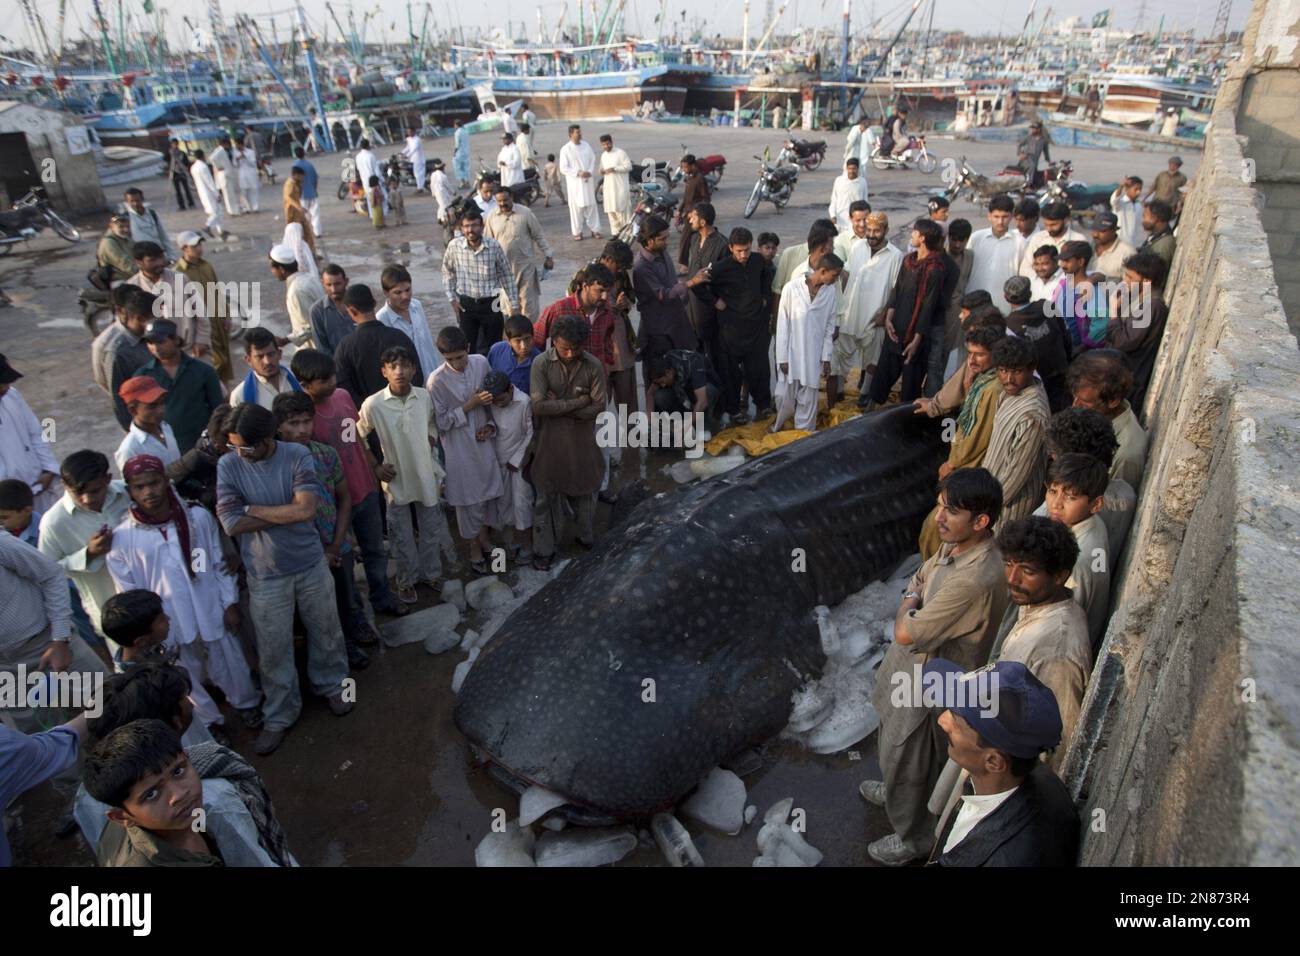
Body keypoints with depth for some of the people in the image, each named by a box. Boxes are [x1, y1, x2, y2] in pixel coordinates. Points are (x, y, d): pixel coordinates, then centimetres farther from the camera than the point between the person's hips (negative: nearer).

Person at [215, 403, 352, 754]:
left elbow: (307, 509, -25)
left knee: (325, 632, 19)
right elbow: (231, 524, -19)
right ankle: (279, 715, 32)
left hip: (311, 565, 0)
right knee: (273, 650, 11)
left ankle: (331, 685, 45)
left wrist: (253, 509, -18)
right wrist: (288, 513, -18)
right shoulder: (228, 465, -12)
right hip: (265, 575, 0)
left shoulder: (297, 456, -14)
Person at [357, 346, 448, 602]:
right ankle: (407, 579, 35)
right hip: (396, 479, -3)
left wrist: (430, 441, -1)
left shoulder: (425, 397, -9)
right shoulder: (373, 404, -18)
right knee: (402, 536, 13)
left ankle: (431, 572, 40)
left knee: (431, 530, 18)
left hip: (426, 475, 3)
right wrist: (375, 468, -8)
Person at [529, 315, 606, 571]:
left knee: (585, 490, 20)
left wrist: (559, 406, -18)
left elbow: (599, 406, -13)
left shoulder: (593, 365, -11)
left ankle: (586, 535, 43)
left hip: (583, 439, 2)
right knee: (546, 495, 9)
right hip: (550, 440, -1)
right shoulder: (541, 363, -15)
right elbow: (538, 406, -23)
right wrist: (578, 401, -20)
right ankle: (543, 550, 24)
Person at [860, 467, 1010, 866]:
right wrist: (913, 605, -10)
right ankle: (896, 791, 60)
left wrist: (906, 610, -9)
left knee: (909, 761, 16)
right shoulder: (956, 545, -9)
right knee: (896, 747, 32)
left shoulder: (975, 581, -39)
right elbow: (919, 580, 10)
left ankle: (913, 837, 42)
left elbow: (906, 633, -30)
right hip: (915, 665, 9)